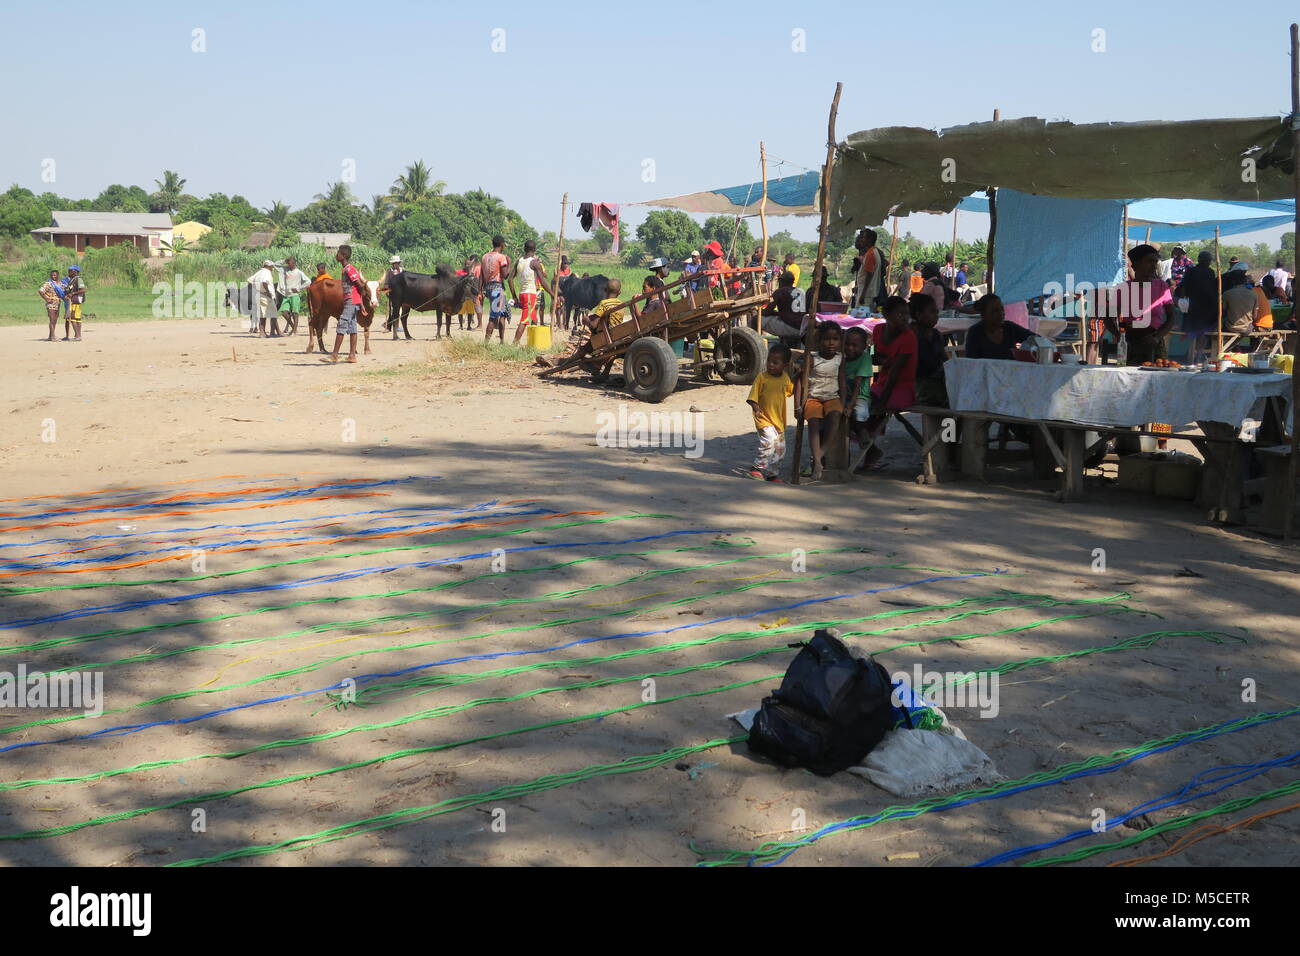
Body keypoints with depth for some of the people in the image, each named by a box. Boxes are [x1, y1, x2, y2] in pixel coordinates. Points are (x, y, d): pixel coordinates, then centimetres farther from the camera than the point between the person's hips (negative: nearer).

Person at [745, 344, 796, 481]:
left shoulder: (785, 378, 6)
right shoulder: (762, 377, -9)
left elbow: (791, 391, 26)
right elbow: (753, 396, -10)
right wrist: (756, 408, -28)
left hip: (779, 419, 6)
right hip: (764, 418, -6)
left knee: (780, 449, 11)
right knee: (769, 440, -27)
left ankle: (773, 473, 27)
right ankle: (757, 468, -16)